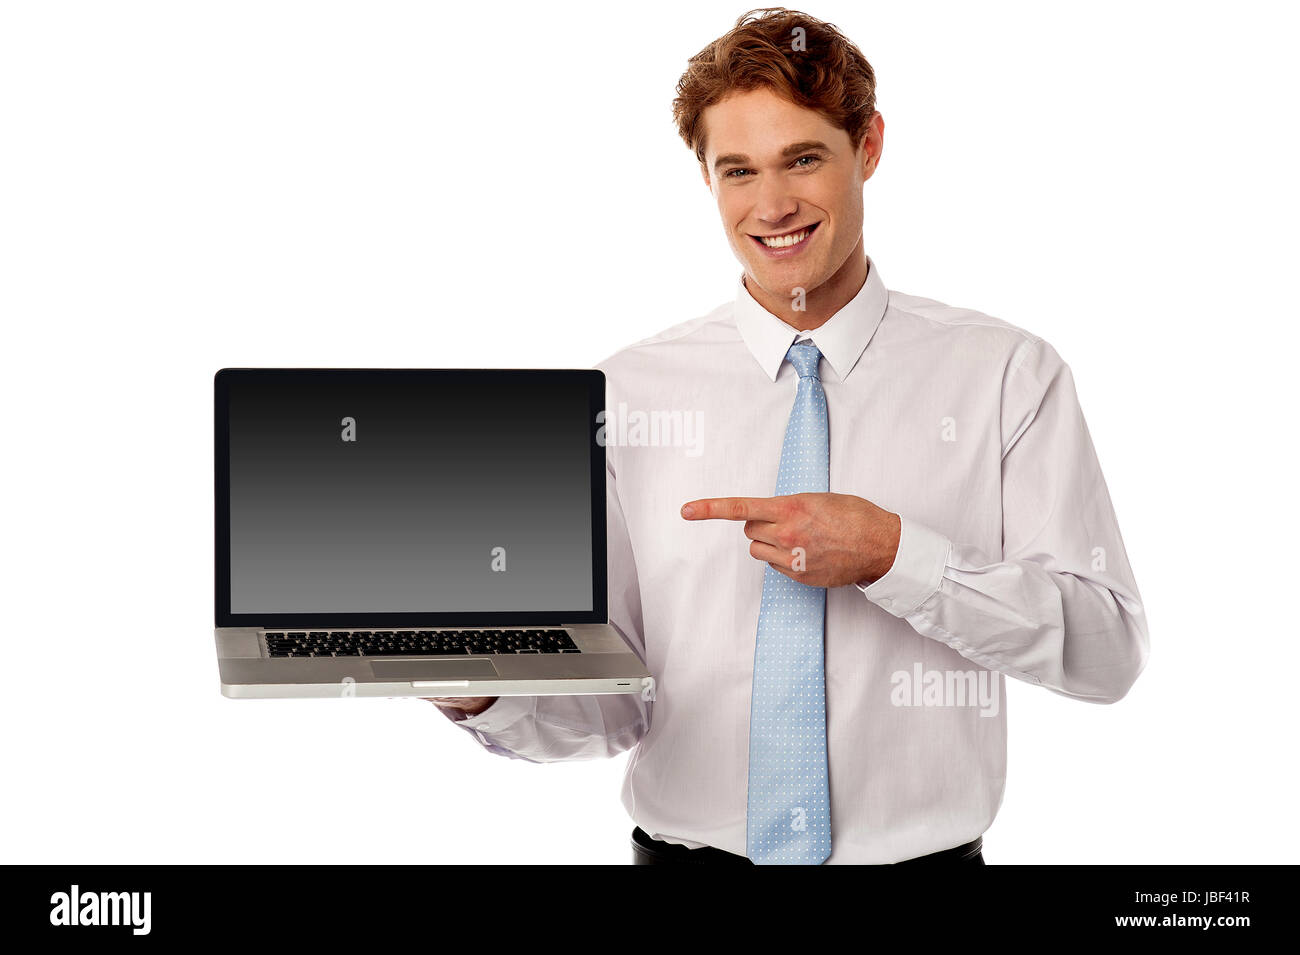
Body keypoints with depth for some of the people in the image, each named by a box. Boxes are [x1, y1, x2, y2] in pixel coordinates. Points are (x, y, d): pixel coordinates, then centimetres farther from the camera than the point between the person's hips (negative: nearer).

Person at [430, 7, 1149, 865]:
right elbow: (617, 703, 0)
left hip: (922, 855, 0)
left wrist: (891, 555, -18)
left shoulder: (1005, 374, -2)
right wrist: (482, 693, -19)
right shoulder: (630, 393, 1)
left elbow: (1107, 650, -9)